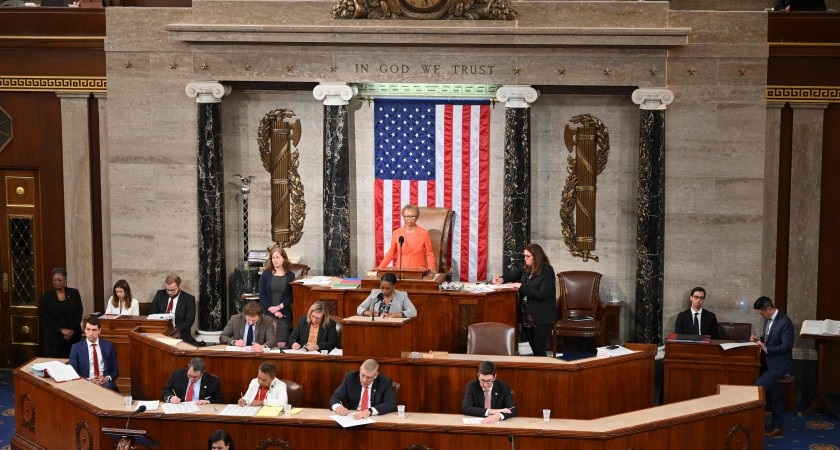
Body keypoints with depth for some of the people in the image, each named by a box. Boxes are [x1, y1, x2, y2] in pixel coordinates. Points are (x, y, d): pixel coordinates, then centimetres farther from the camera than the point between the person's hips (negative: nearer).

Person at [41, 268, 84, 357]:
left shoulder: (74, 293, 7)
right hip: (54, 337, 0)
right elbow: (45, 317, -1)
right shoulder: (46, 297, 5)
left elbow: (79, 313, 3)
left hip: (73, 336, 0)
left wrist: (71, 331, -7)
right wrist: (61, 330, -10)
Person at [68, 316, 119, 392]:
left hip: (106, 383, 1)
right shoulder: (76, 347, 6)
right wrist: (89, 380, -14)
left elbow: (115, 371, 12)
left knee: (109, 386, -35)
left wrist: (107, 378, -10)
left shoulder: (108, 346, 10)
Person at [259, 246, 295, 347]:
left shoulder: (290, 275, 6)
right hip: (268, 313, 0)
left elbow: (291, 296, 0)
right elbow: (262, 295, 1)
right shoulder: (265, 274, 7)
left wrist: (279, 307, -12)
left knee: (282, 345, -6)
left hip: (284, 314, 0)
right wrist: (272, 310, -9)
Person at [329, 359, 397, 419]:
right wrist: (338, 407, -22)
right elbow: (335, 397, 1)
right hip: (352, 418, 2)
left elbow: (391, 404, -16)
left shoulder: (385, 382, -6)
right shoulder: (350, 378, 0)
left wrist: (370, 411, -30)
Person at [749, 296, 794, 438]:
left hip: (778, 365, -9)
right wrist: (759, 339, 1)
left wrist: (766, 349, -23)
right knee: (774, 397, 15)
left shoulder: (785, 322, -21)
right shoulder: (768, 320, 6)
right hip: (769, 364, 9)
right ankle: (778, 427, 24)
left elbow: (786, 346, -22)